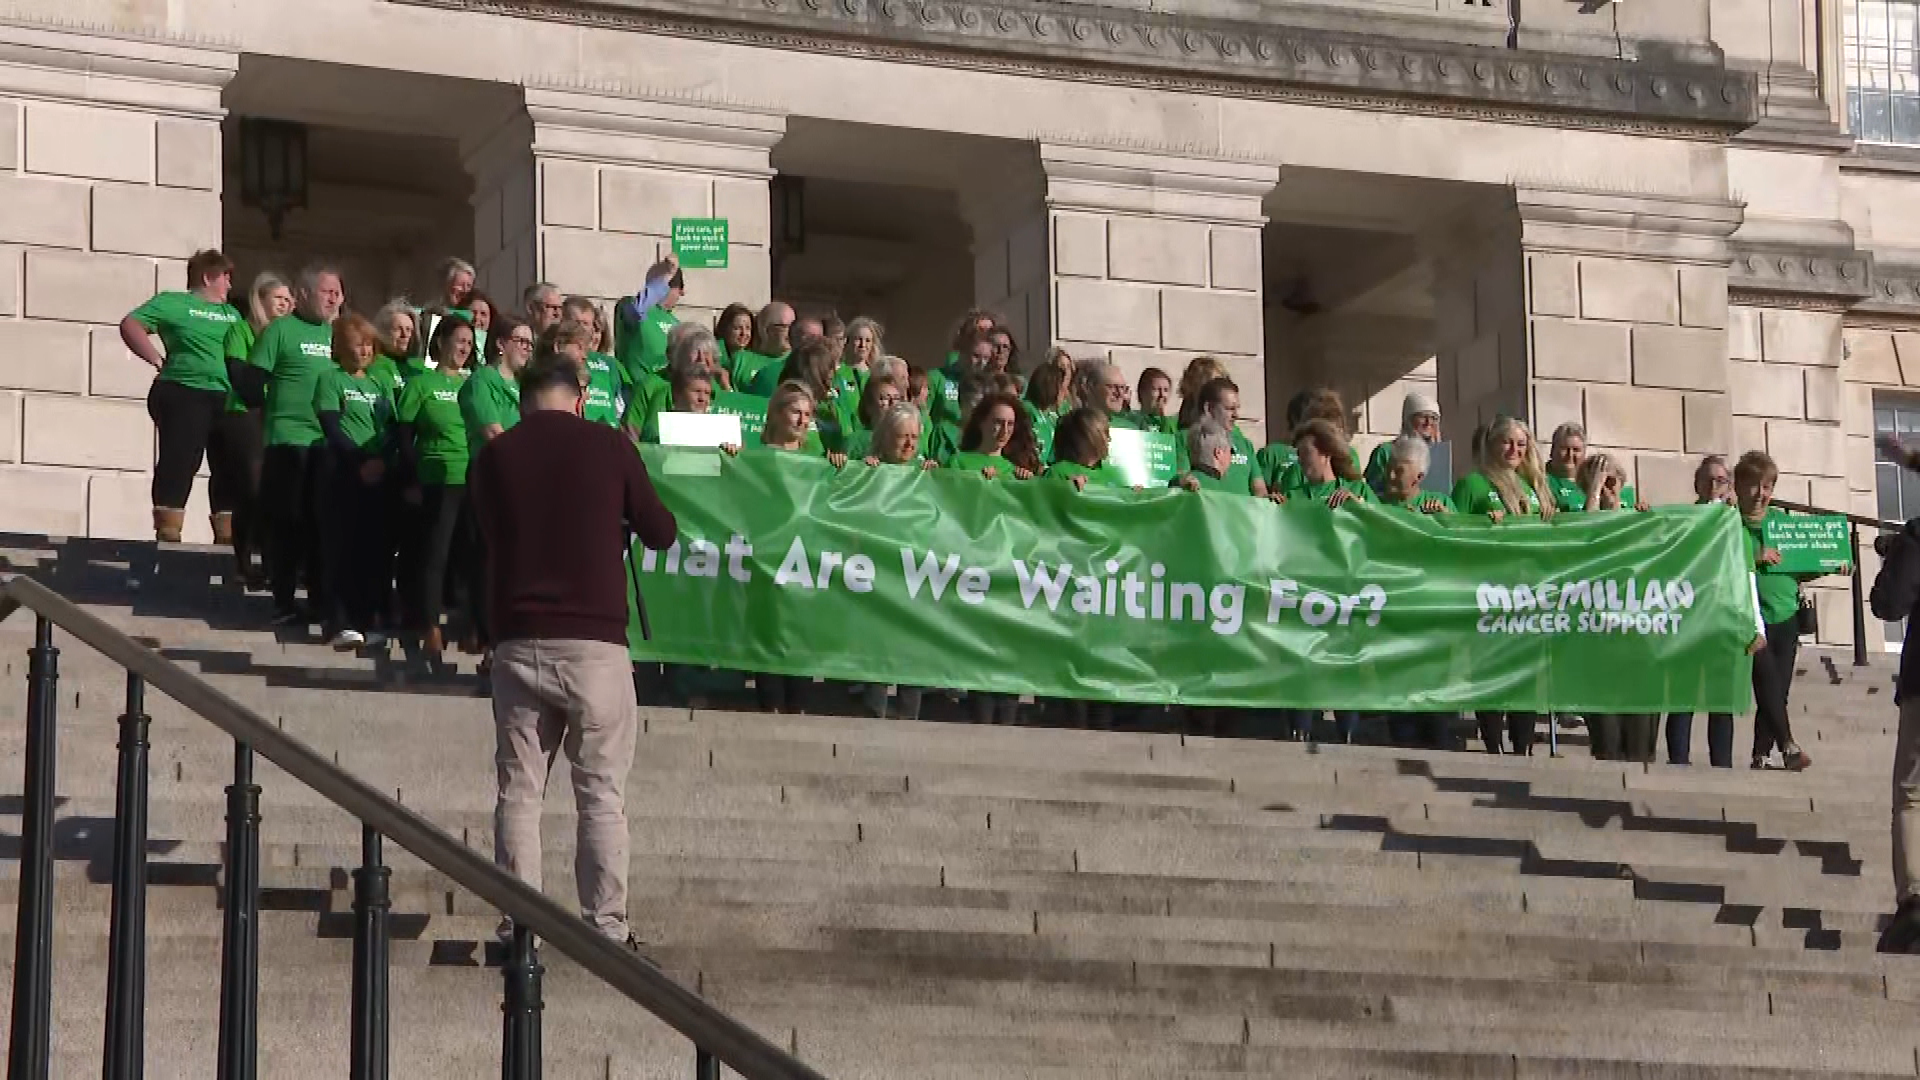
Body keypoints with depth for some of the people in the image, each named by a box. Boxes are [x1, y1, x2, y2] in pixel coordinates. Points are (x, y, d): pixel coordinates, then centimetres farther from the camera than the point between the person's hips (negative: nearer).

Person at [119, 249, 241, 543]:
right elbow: (130, 325, -5)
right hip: (184, 394, -7)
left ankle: (227, 536, 12)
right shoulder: (174, 303, 1)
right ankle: (167, 535, -9)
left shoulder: (231, 313, 22)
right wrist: (157, 360, -10)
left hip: (226, 398, 7)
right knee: (179, 463, -9)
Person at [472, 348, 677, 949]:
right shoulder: (608, 448, -1)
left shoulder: (494, 456, 5)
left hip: (518, 642, 2)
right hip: (594, 641, -2)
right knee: (602, 795, 1)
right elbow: (661, 533, 6)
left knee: (518, 792, 6)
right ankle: (606, 927, -3)